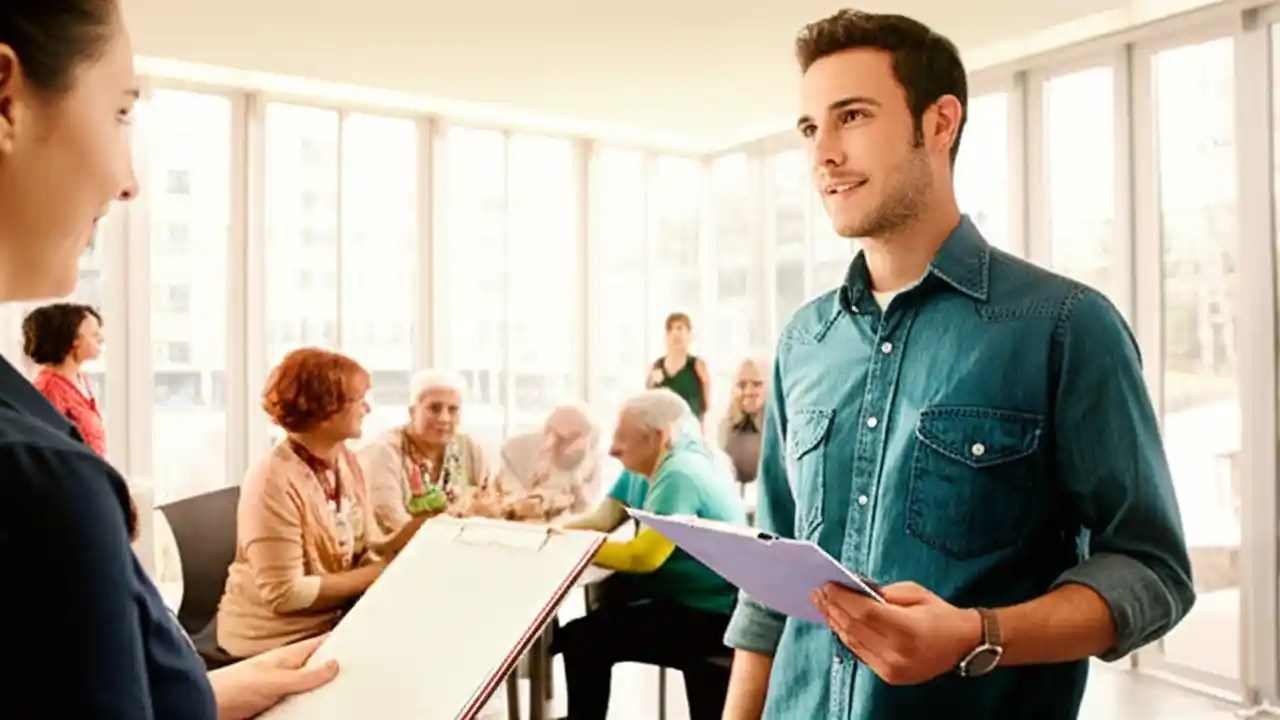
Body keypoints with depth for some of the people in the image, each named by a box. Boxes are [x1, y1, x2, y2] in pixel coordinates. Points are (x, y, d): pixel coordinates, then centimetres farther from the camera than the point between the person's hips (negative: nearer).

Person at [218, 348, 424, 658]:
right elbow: (285, 594, -24)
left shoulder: (346, 462, 1)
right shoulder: (274, 482, -23)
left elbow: (366, 552, 3)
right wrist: (378, 573, -19)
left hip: (332, 620, 7)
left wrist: (415, 528, -15)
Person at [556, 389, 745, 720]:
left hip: (711, 615, -10)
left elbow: (644, 556, -27)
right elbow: (601, 520, 4)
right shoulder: (640, 468, 7)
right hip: (683, 599, 10)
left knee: (582, 639, -17)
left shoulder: (679, 474, -22)